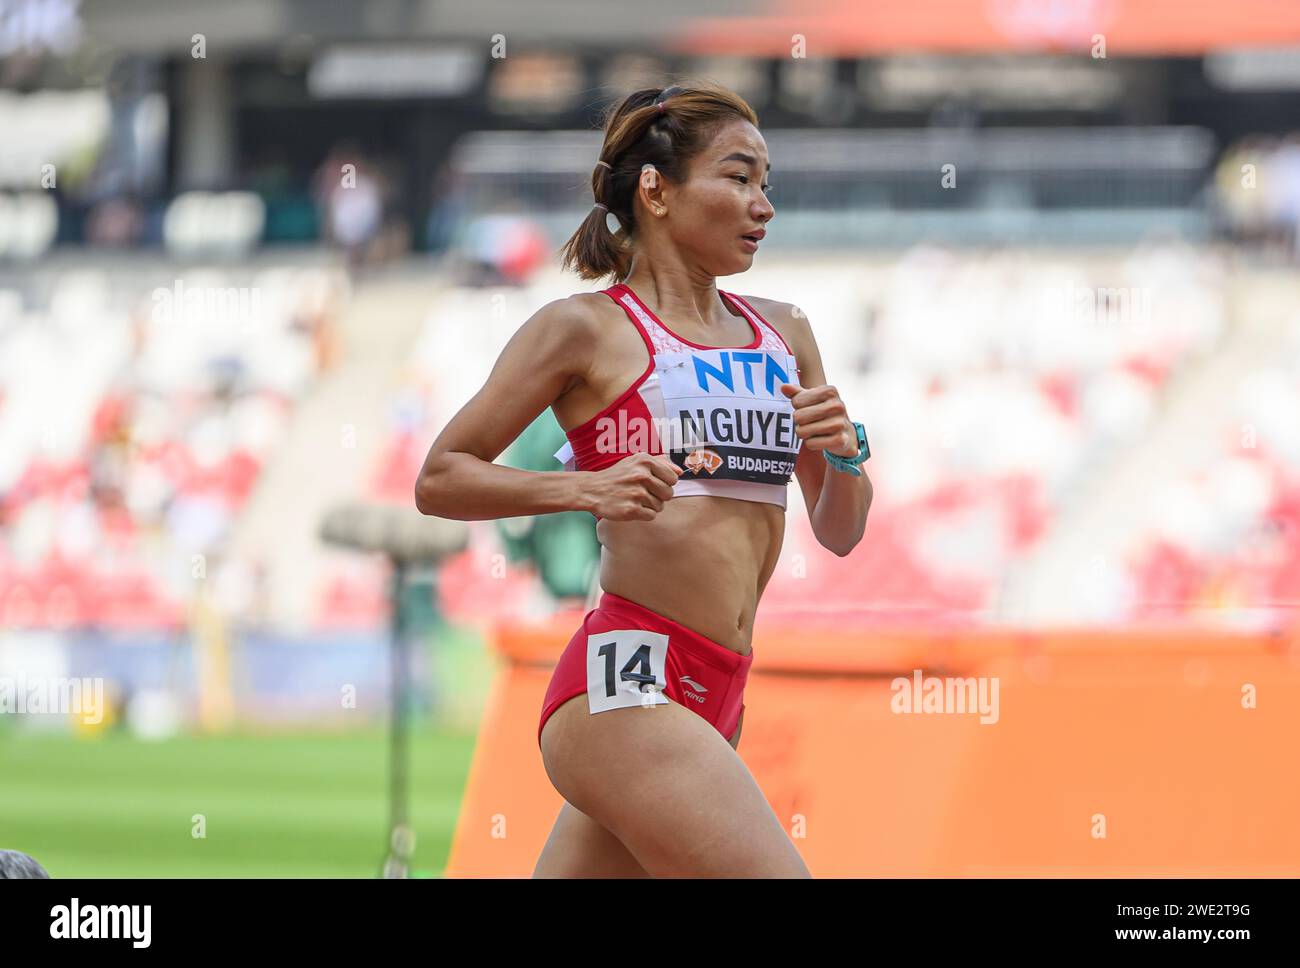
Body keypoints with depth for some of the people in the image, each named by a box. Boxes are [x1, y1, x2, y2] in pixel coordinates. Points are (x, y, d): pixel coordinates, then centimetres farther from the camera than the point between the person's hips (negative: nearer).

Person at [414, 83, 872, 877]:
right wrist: (587, 489, -16)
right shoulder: (587, 329, -1)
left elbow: (840, 531, 22)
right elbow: (439, 480, 0)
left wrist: (844, 453, 0)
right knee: (775, 869, -18)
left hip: (713, 703, 7)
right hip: (626, 683, -7)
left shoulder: (784, 335, 18)